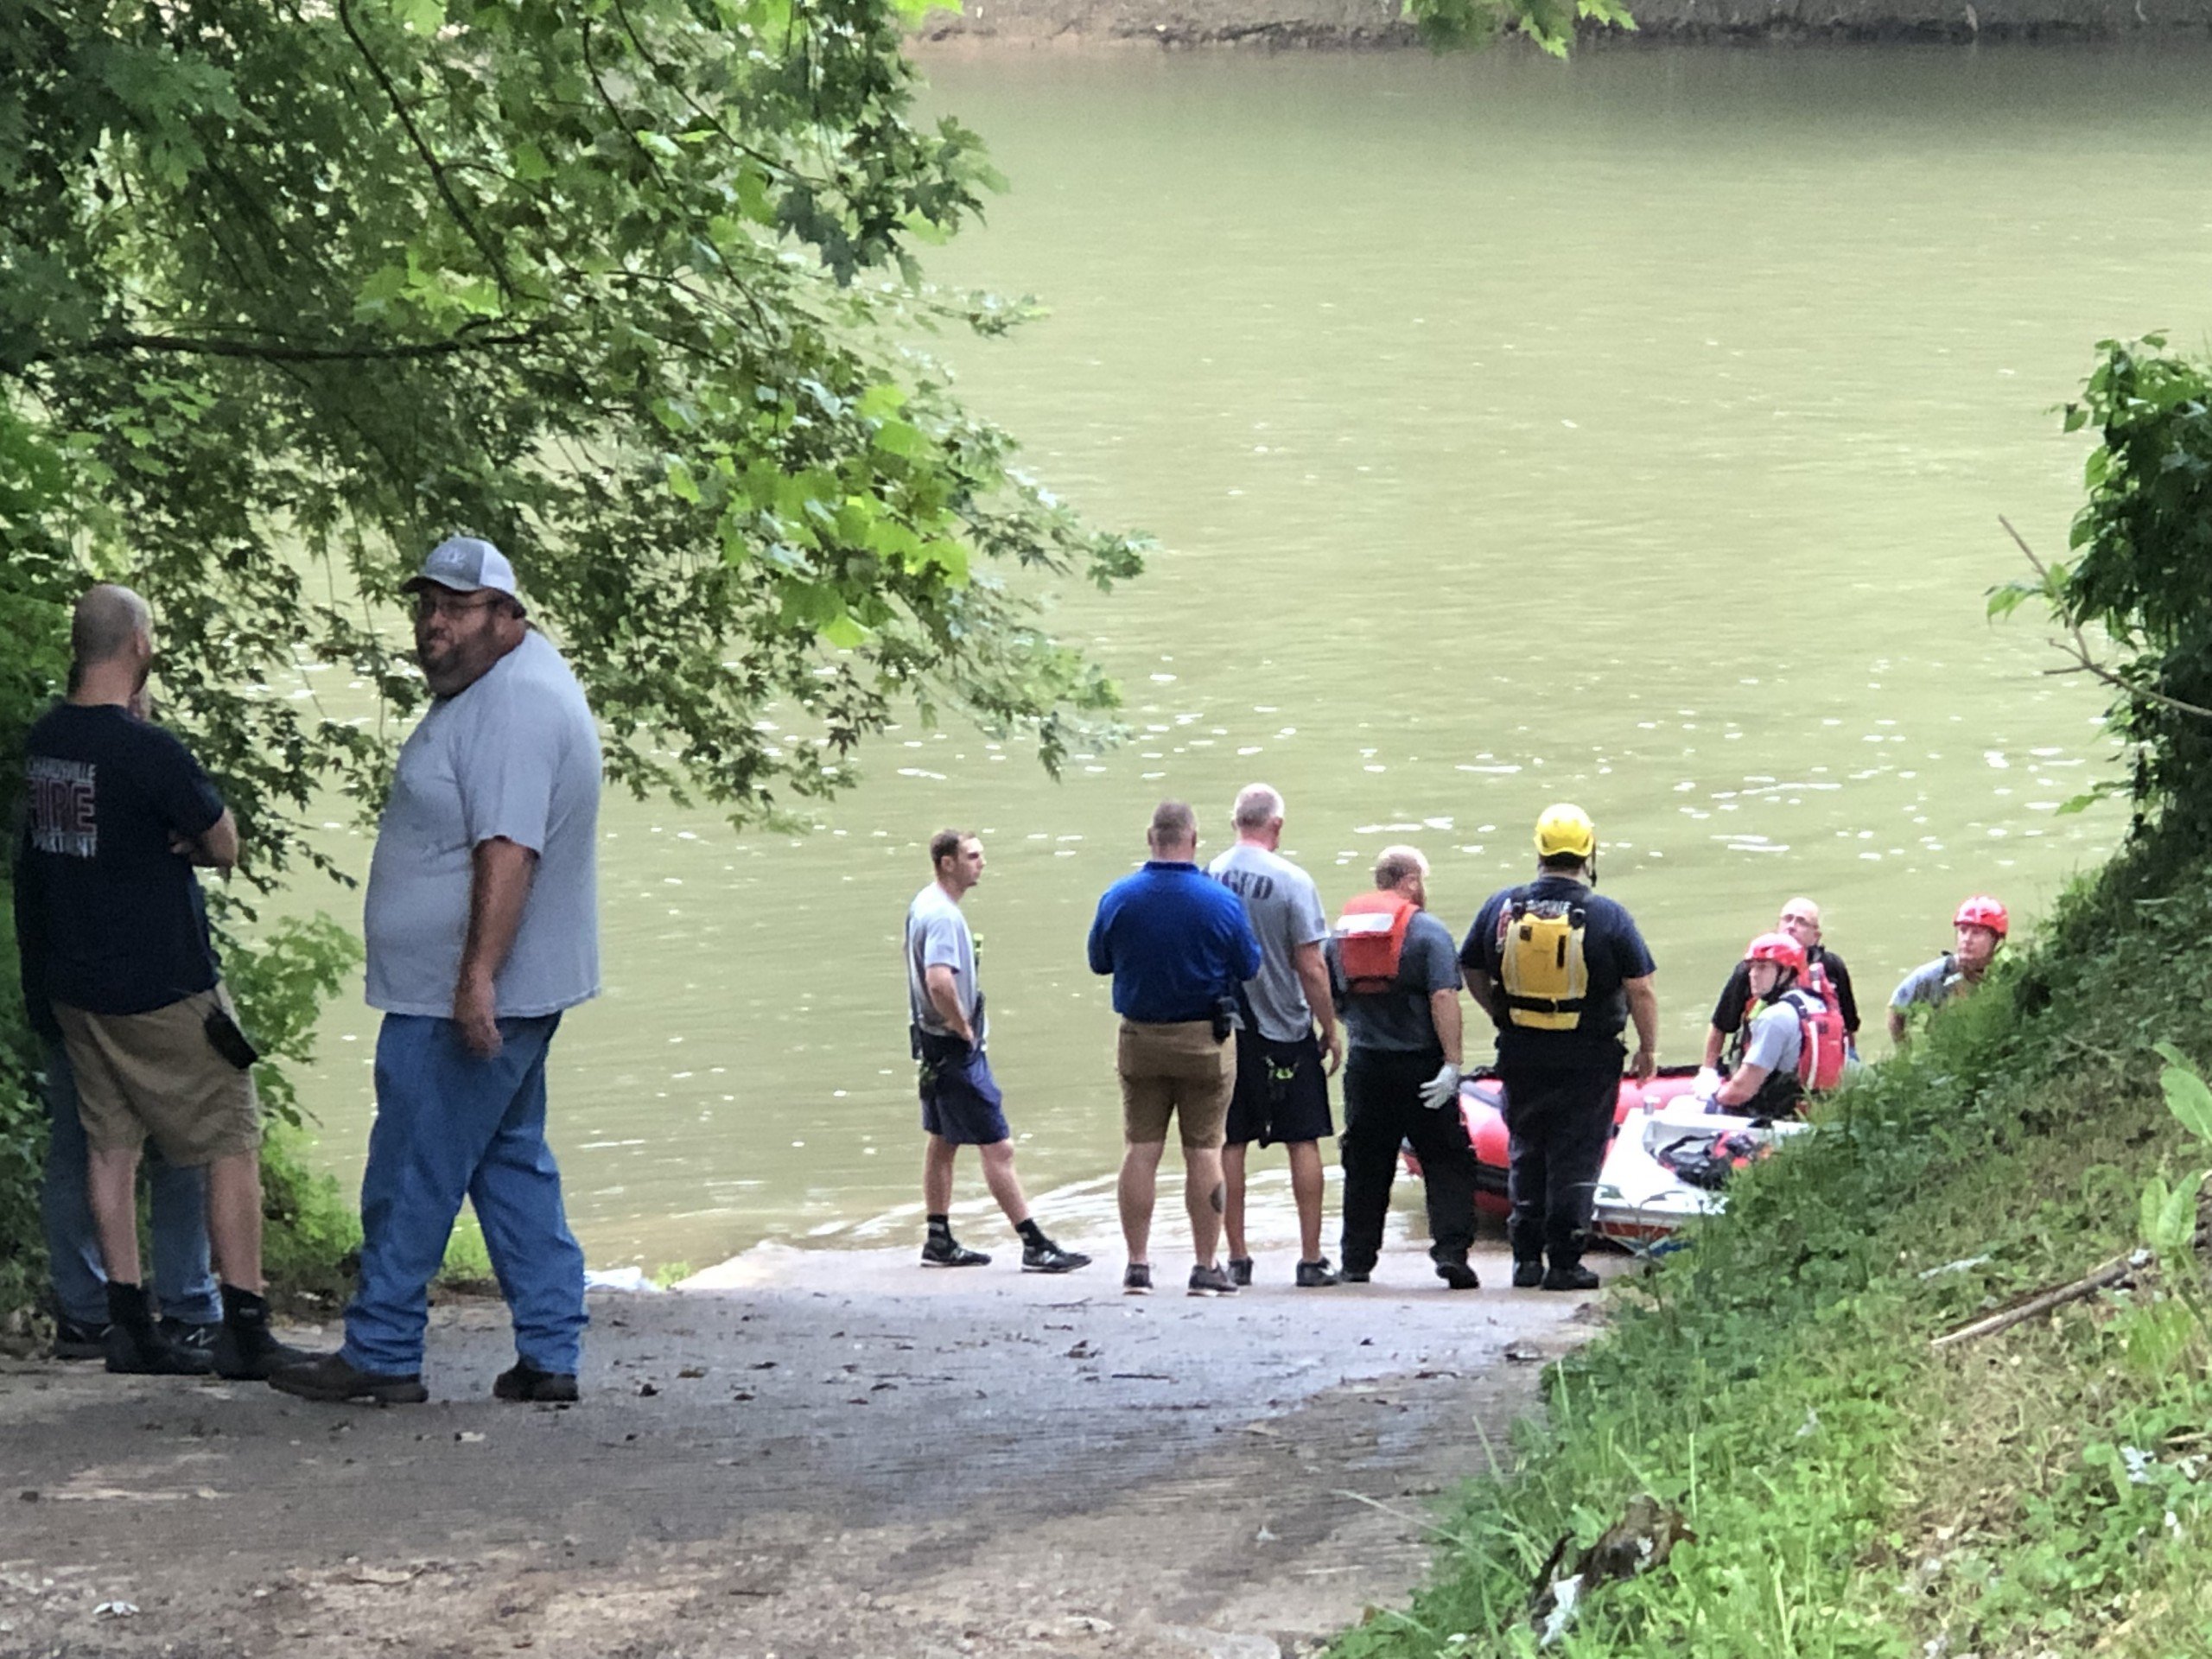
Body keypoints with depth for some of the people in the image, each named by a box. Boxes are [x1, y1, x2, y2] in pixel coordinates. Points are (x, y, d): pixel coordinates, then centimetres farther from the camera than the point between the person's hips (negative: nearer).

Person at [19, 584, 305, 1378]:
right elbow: (224, 847, -10)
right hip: (160, 985, -7)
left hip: (71, 978, 7)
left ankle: (129, 1326, 13)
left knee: (110, 1143, 11)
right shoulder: (148, 752, -20)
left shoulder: (44, 740, 3)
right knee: (231, 1142, 1)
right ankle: (244, 1331, -1)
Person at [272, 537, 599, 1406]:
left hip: (459, 999, -11)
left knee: (411, 1176, -3)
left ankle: (381, 1355, 3)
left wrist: (478, 977, -33)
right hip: (514, 994, 11)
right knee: (512, 1163, 13)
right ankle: (550, 1353, 13)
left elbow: (507, 852, -29)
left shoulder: (512, 707, -19)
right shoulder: (523, 674, 16)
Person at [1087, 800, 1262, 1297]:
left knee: (1140, 1150, 7)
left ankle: (1138, 1265, 6)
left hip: (1139, 1039, 2)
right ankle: (1205, 1267, 6)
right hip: (1205, 1040, -2)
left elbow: (1098, 961, 6)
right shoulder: (1221, 901, -12)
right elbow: (1249, 967, -2)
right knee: (1204, 1152, 3)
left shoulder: (1118, 898, -6)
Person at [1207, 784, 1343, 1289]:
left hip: (1222, 1030, 3)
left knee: (1229, 1143, 8)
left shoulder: (1206, 878, -1)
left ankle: (1237, 1256, 9)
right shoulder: (1291, 881, -11)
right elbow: (1311, 968, -12)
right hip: (1285, 1030, -3)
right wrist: (1331, 1030, -2)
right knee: (1302, 1142, 4)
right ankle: (1310, 1259, 3)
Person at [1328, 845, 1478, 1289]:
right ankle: (1450, 1251, -12)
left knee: (1365, 1168, 11)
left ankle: (1356, 1262, 11)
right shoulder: (1427, 931, -7)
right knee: (1448, 1162, 0)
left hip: (1364, 1065, 4)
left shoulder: (1343, 931, 10)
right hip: (1420, 1065, -4)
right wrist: (1452, 1062, -18)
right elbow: (1443, 998, -17)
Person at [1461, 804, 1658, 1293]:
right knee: (1575, 1159, 4)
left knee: (1526, 1150, 16)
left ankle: (1526, 1256, 16)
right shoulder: (1608, 918, -10)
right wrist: (1649, 1050, 4)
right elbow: (1640, 990, -8)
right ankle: (1564, 1261, 2)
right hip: (1588, 1059, -3)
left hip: (1520, 1053, 3)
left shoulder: (1501, 907, 0)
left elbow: (1471, 971, 11)